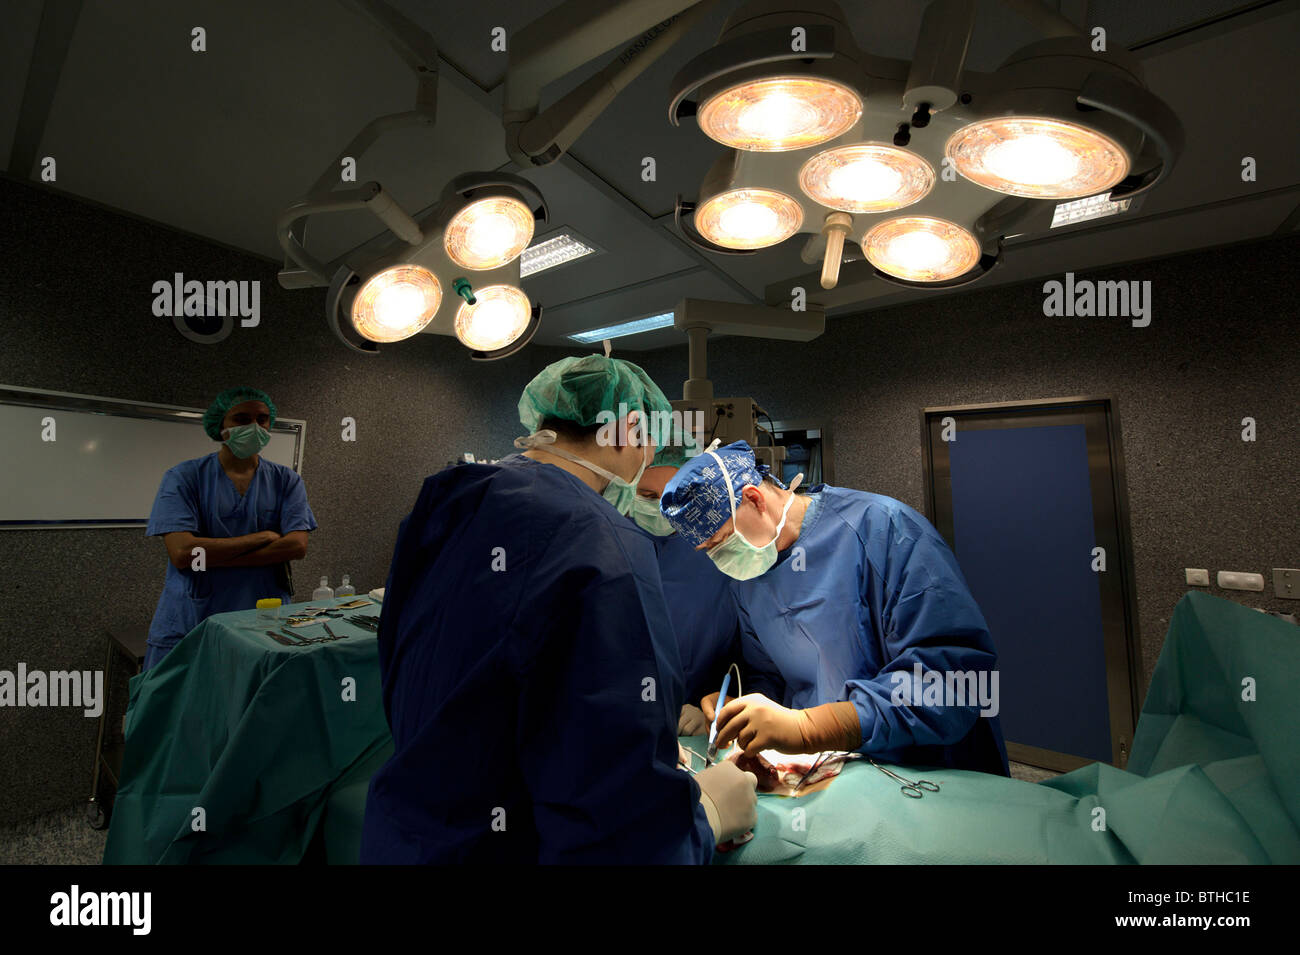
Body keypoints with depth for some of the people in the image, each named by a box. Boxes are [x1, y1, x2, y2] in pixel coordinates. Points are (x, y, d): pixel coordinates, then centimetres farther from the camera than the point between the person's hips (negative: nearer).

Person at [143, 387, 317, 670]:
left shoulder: (286, 481, 3)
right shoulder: (183, 477, -1)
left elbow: (297, 546, -9)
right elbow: (181, 552, -14)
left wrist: (210, 556, -13)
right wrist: (263, 537, -10)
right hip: (190, 623, -1)